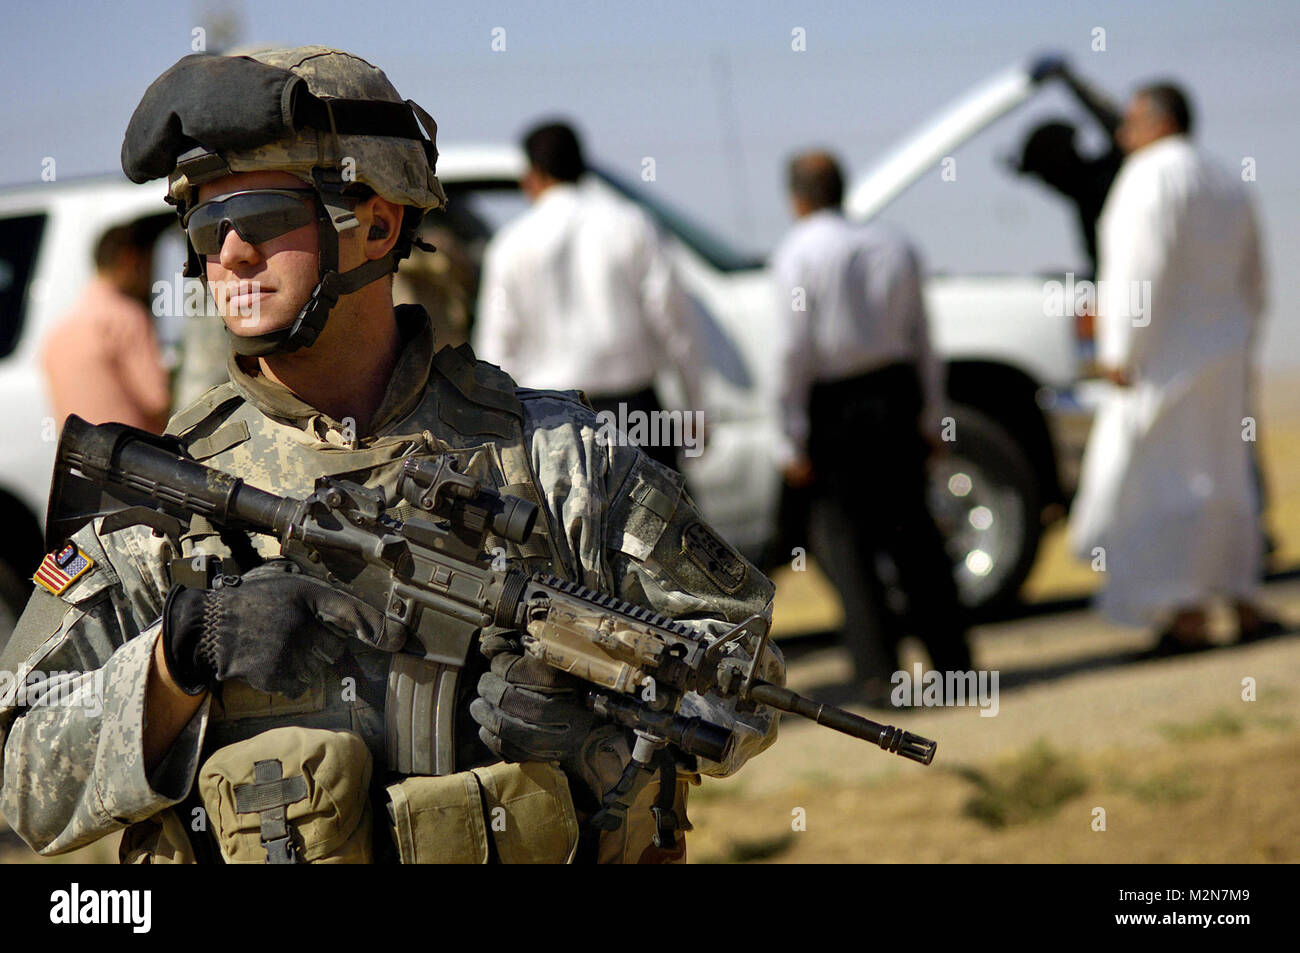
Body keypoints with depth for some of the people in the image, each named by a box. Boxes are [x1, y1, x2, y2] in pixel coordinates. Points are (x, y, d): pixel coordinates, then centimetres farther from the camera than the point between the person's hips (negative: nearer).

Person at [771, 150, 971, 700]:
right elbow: (921, 340, 10)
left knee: (843, 537, 2)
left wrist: (793, 442, -8)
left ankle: (878, 670, -3)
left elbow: (796, 350, -10)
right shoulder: (893, 248, 9)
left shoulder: (797, 253, -6)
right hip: (896, 396, 5)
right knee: (911, 530, 13)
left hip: (833, 406, -5)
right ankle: (952, 659, 15)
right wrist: (931, 417, 17)